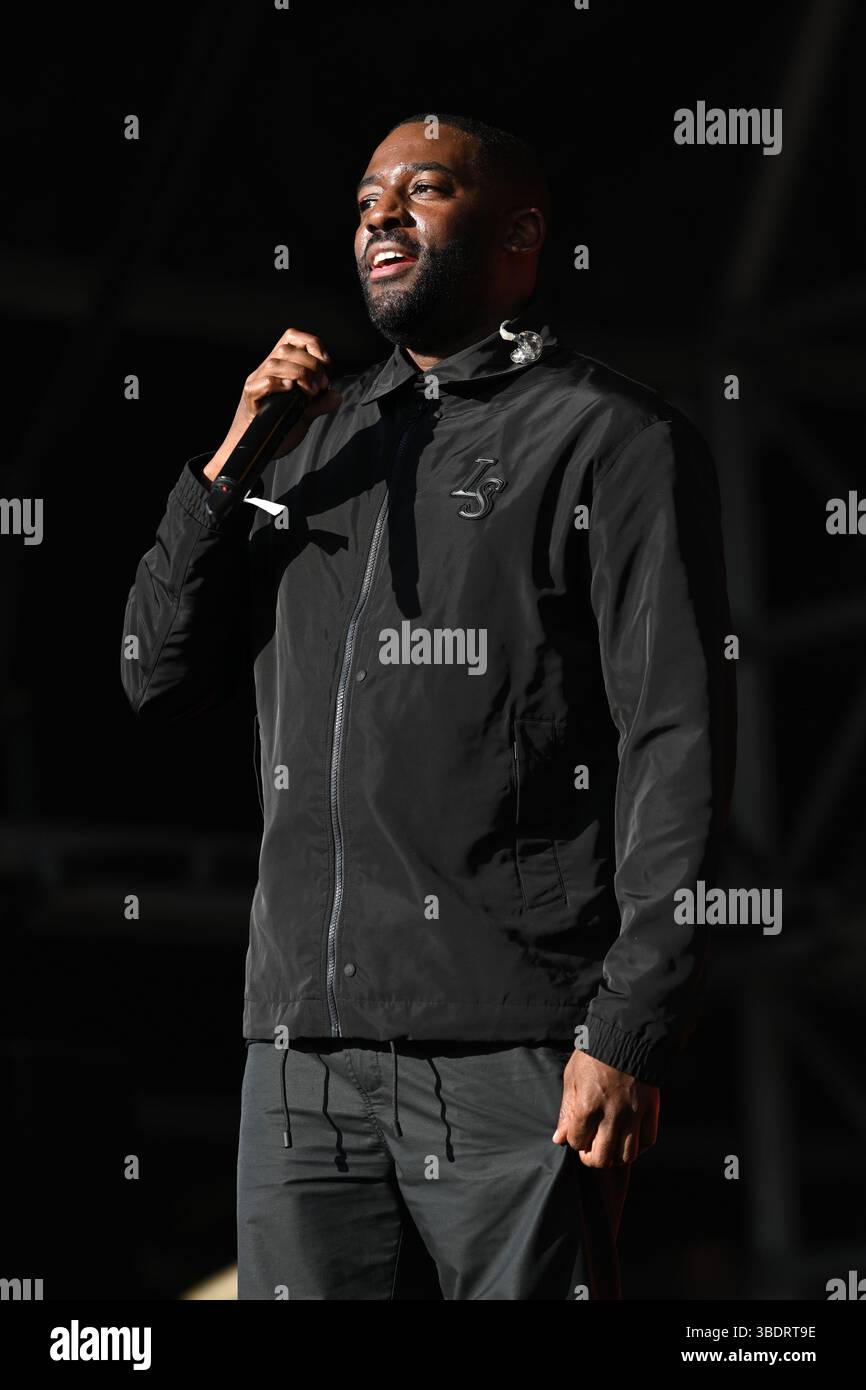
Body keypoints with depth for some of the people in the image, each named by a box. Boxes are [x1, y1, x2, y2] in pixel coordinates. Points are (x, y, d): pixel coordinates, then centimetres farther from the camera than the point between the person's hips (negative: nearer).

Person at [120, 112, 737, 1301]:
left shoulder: (618, 442, 2)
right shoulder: (322, 438, 20)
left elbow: (678, 746, -6)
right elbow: (159, 677, 17)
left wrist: (632, 1031, -14)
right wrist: (234, 458, 4)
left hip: (515, 1048, -5)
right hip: (305, 1040, 5)